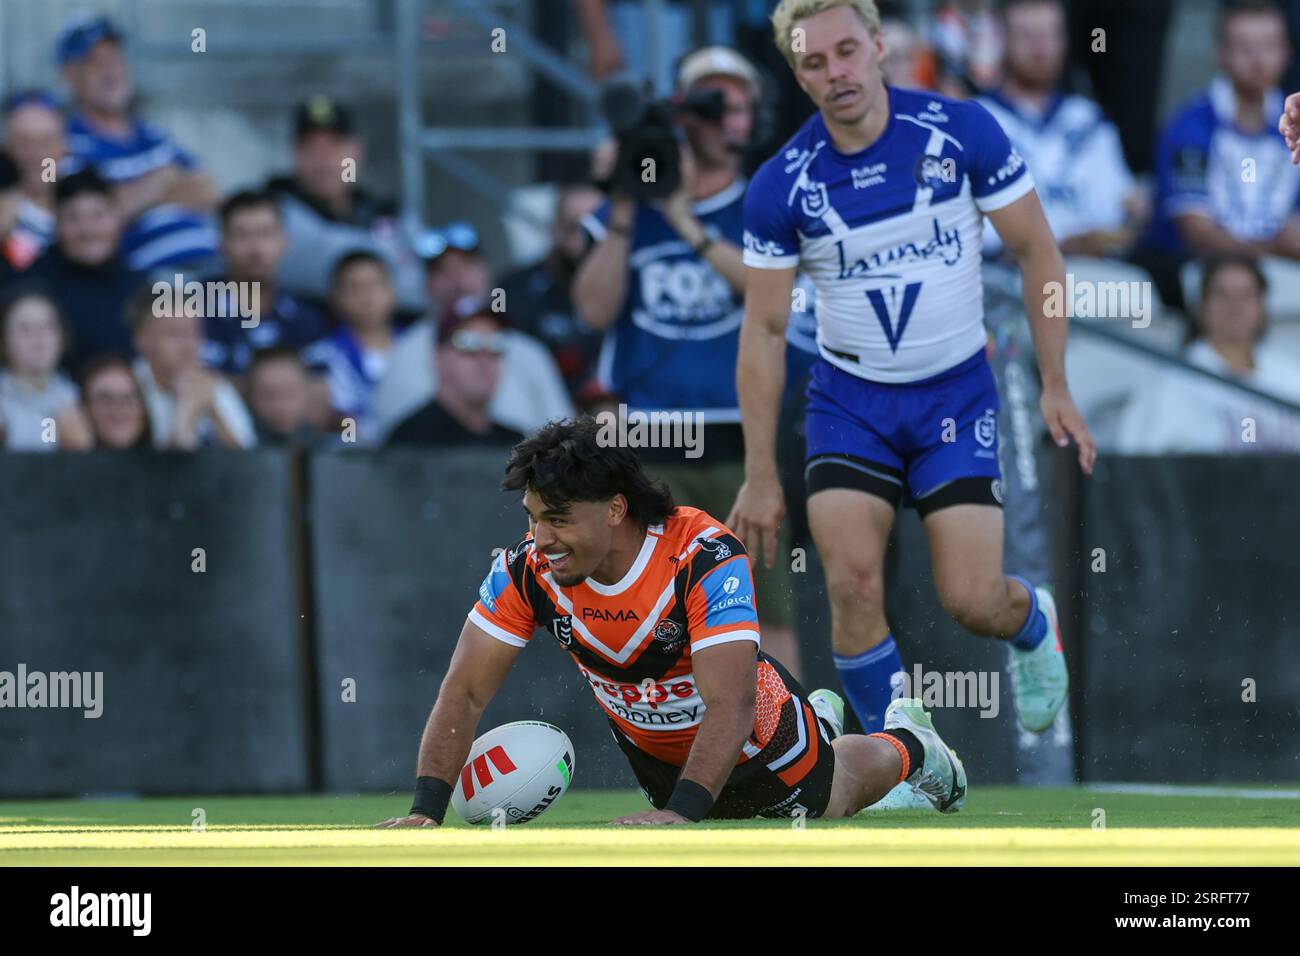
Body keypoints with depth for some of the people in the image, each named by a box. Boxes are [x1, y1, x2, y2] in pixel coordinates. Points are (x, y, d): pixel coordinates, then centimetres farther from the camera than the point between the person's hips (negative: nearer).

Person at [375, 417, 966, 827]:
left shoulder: (706, 558, -40)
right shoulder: (526, 572, -28)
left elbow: (731, 704, -46)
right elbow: (465, 692, -26)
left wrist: (682, 812, -58)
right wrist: (427, 809, -39)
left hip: (756, 747, -4)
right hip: (651, 752, 4)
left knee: (828, 798, 26)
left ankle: (907, 745, 58)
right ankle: (821, 723, 60)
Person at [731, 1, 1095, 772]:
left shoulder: (962, 131, -13)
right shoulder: (781, 186, -11)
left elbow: (1037, 252, -2)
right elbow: (764, 329, -3)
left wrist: (1056, 386, -5)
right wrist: (762, 475, -5)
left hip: (957, 391, -1)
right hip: (850, 398, 1)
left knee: (971, 599, -7)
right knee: (852, 580, -17)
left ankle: (1032, 622, 31)